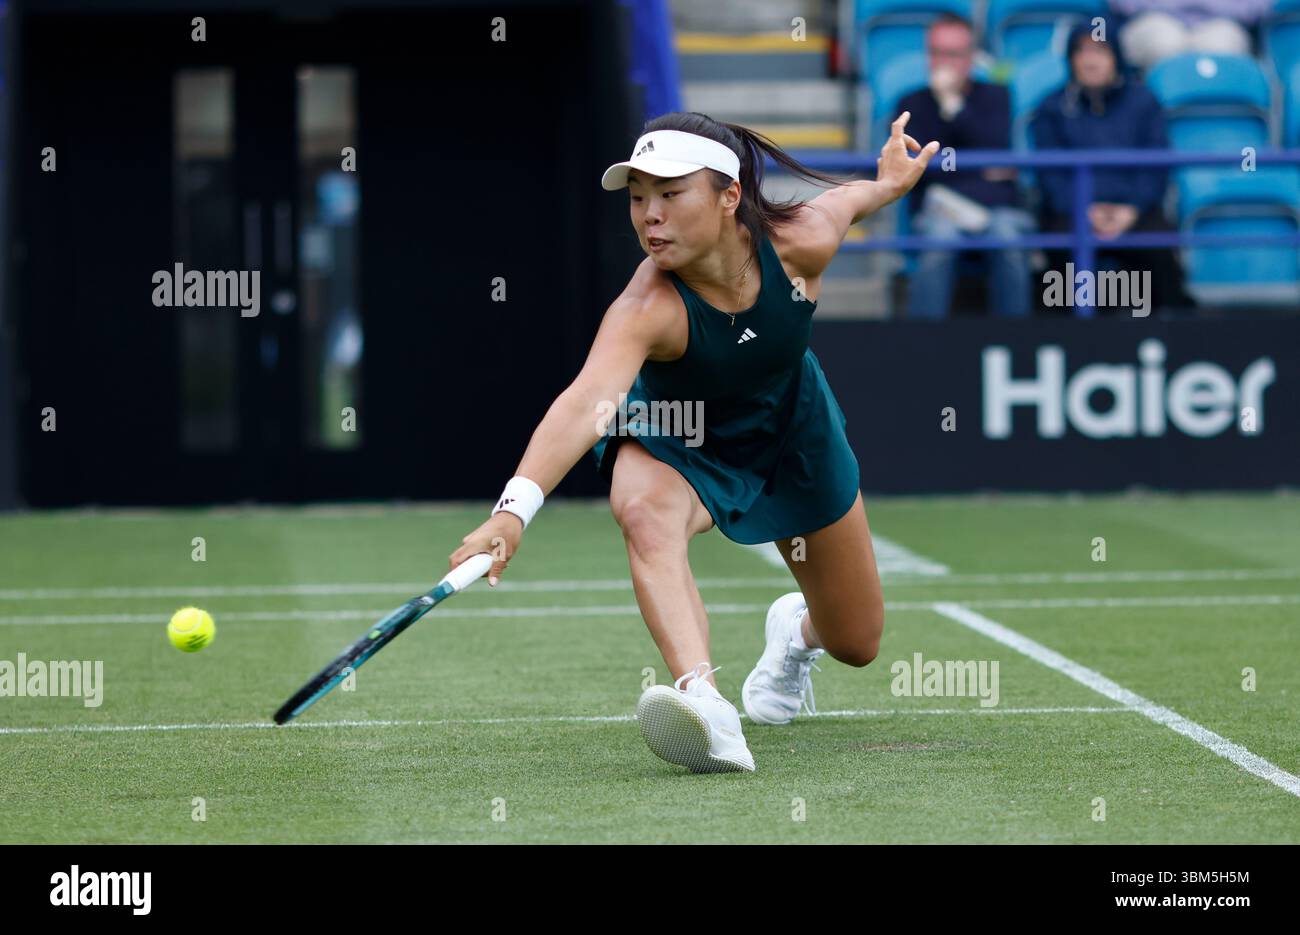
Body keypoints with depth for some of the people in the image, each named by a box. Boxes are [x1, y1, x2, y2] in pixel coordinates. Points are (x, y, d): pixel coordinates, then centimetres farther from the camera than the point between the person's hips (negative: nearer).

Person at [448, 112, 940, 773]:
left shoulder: (799, 241, -30)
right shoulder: (647, 308, -40)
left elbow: (844, 200, -6)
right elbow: (587, 401, -57)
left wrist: (889, 182, 16)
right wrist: (514, 509, -72)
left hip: (791, 432, 3)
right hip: (677, 444, -3)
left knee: (857, 644, 15)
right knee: (644, 513, -41)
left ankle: (797, 627, 53)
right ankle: (704, 699, -56)